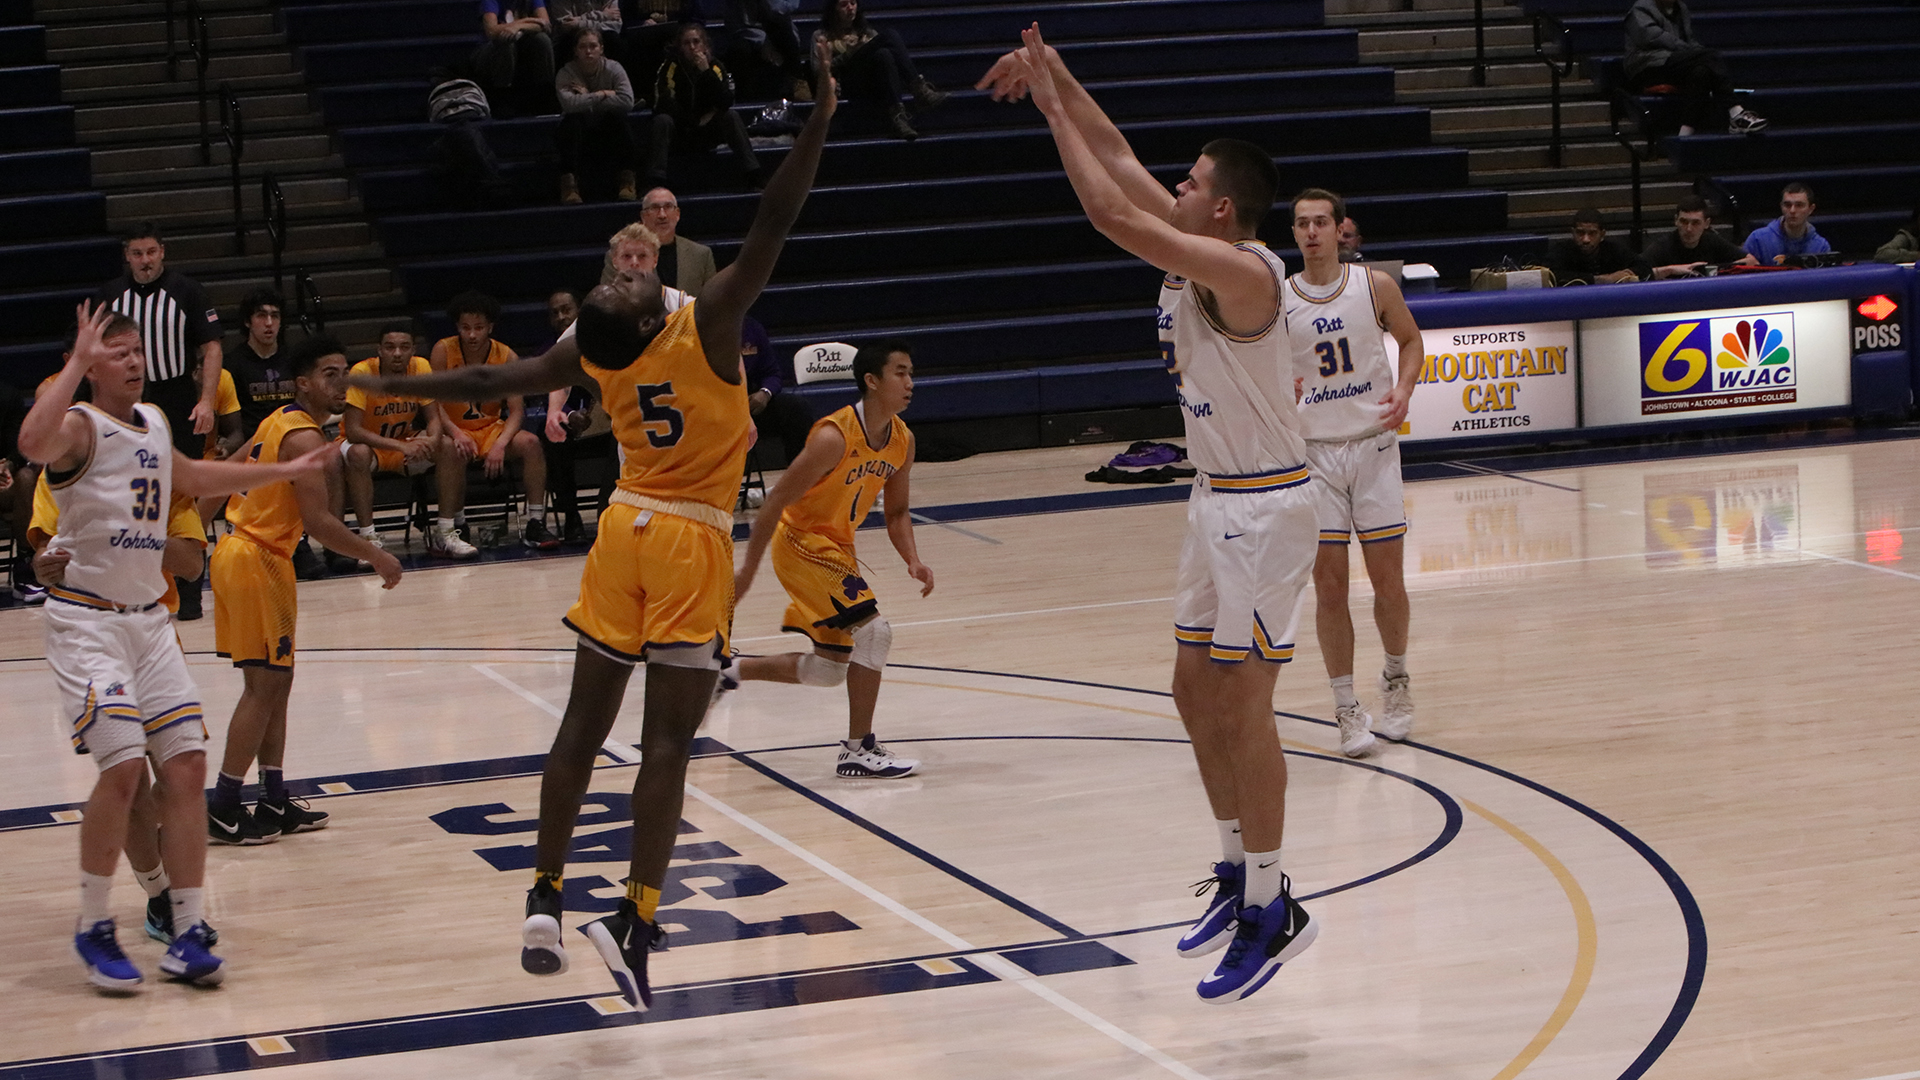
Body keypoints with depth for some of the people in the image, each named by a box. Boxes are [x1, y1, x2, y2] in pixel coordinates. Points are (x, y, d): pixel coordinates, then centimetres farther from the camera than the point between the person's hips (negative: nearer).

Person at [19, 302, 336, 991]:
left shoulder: (154, 423, 12)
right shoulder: (80, 427, -12)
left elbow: (193, 478, 34)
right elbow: (33, 443, -38)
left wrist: (284, 471, 39)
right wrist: (78, 361, -33)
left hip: (148, 618, 8)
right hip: (86, 619, -8)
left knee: (187, 765, 1)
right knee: (124, 766, -18)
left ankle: (187, 934, 8)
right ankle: (93, 929, -1)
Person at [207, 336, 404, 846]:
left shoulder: (279, 422, 14)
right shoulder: (304, 438, -16)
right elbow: (318, 521, -23)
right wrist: (375, 557, -14)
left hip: (237, 551, 10)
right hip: (257, 561, -10)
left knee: (273, 682, 13)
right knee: (264, 685, -6)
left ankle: (274, 802, 18)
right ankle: (222, 811, -5)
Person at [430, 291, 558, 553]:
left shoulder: (507, 357, -7)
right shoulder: (443, 351, -11)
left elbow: (517, 411, -10)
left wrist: (501, 443, -29)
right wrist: (456, 433, -33)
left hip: (491, 428, 3)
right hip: (454, 430, -3)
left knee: (530, 443, -25)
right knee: (454, 451, -37)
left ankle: (535, 524, -18)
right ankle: (444, 534, -36)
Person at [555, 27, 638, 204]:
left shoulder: (613, 69, -7)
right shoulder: (566, 73, -10)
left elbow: (627, 101, -24)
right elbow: (569, 103, -31)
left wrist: (588, 98, -20)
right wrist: (603, 94, -23)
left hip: (608, 130, 1)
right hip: (579, 132, -1)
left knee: (617, 115, -29)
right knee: (572, 120, -32)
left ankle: (626, 181, -24)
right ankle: (568, 184, -32)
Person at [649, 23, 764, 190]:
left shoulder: (715, 67, -1)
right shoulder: (670, 68, -7)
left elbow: (727, 103, -15)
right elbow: (664, 105, -14)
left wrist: (707, 72, -21)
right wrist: (700, 119, -10)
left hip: (709, 134, 1)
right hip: (680, 134, -1)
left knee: (731, 116, -23)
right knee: (662, 120, -30)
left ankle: (754, 181, -33)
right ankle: (655, 182, -43)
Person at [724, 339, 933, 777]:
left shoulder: (903, 441, -3)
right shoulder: (834, 437, -26)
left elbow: (896, 512, 9)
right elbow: (777, 501, -22)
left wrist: (913, 560, -9)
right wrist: (747, 571, -20)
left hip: (837, 549, 9)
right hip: (802, 543, -9)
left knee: (830, 669, 13)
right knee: (873, 629, -20)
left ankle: (732, 670, 33)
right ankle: (859, 750, -12)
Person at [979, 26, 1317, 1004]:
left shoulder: (1242, 271, -22)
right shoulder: (1194, 253, 4)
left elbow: (1111, 213, -29)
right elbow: (1119, 161, 10)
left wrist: (1052, 108, -22)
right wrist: (1055, 80, 1)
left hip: (1263, 507, -10)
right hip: (1218, 500, 10)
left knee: (1240, 702, -7)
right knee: (1196, 691, 15)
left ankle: (1271, 910, 0)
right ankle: (1239, 872, 26)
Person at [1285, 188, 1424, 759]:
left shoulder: (1375, 286, -2)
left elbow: (1410, 339, 12)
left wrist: (1403, 390, -5)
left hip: (1373, 444, 0)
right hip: (1312, 452, 0)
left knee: (1388, 578, 3)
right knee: (1329, 584, -2)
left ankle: (1396, 679, 28)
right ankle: (1346, 707, 7)